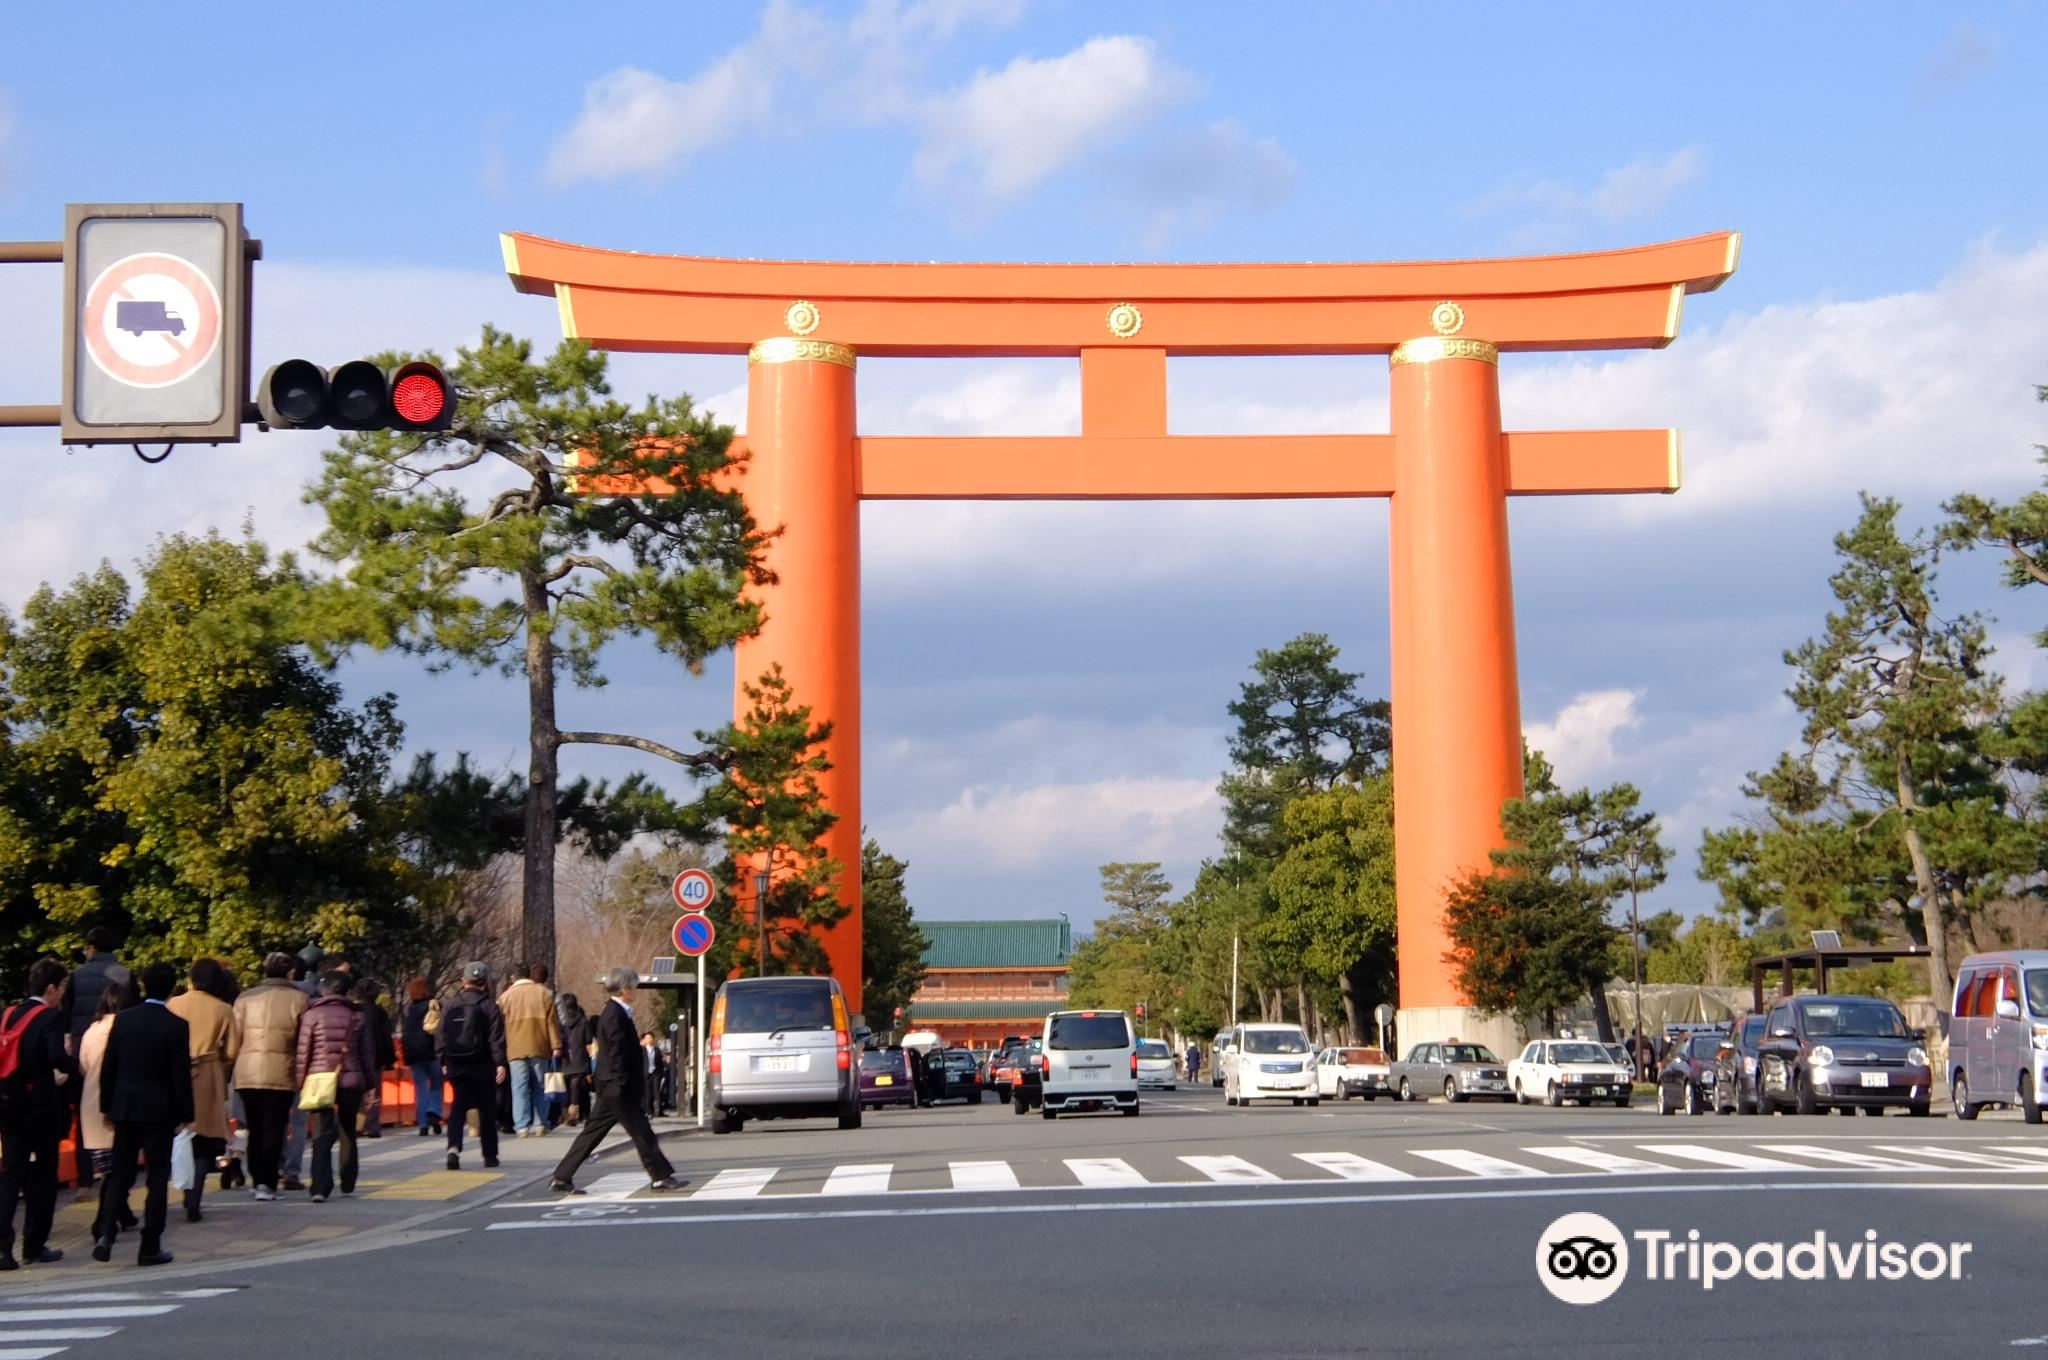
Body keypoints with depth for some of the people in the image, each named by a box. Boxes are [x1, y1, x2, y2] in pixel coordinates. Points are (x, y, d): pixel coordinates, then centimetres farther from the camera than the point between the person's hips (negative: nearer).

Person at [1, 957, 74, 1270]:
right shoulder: (51, 1017, -13)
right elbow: (58, 1059, -25)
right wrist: (66, 1070, -5)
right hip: (42, 1105, -5)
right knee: (43, 1176, 8)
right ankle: (35, 1246, 13)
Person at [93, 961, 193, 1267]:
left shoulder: (122, 1020, 1)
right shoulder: (176, 1026, -11)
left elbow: (108, 1067, 5)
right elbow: (181, 1075, -10)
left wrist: (107, 1105, 14)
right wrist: (185, 1114, -2)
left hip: (125, 1107, 4)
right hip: (159, 1110, -4)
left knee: (119, 1173, 12)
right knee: (158, 1178, 4)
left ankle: (104, 1233, -5)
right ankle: (150, 1247, 5)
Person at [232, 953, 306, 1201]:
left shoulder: (245, 998, 7)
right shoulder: (298, 999, -2)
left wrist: (231, 1069, 18)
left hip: (247, 1073, 3)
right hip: (281, 1073, -3)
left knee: (255, 1129, 16)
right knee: (273, 1130, 0)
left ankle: (257, 1180, 23)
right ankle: (267, 1183, -7)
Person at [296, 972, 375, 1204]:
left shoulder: (311, 1015, -3)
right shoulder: (357, 1017, 5)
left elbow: (303, 1052, -3)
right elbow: (366, 1054, 8)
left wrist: (300, 1082, 4)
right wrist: (368, 1083, 16)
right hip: (351, 1081, 2)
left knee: (322, 1135, -3)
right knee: (348, 1134, 17)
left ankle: (321, 1187, -16)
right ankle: (348, 1185, 24)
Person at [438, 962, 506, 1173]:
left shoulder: (450, 1006, 5)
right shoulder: (488, 1006, -6)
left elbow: (441, 1036, 8)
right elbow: (496, 1037, -12)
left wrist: (444, 1061, 16)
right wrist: (500, 1062, -13)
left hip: (456, 1066, 2)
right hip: (482, 1067, -2)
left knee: (458, 1107, 3)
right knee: (487, 1110, 9)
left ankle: (454, 1147, -20)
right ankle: (490, 1155, 14)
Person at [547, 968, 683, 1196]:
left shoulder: (612, 1012, 16)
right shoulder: (616, 1015, -15)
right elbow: (617, 1054, -20)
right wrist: (623, 1085, -22)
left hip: (610, 1086, 10)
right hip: (617, 1086, -10)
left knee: (592, 1132, 10)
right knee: (640, 1132, -4)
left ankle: (562, 1178, 11)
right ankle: (660, 1176, 0)